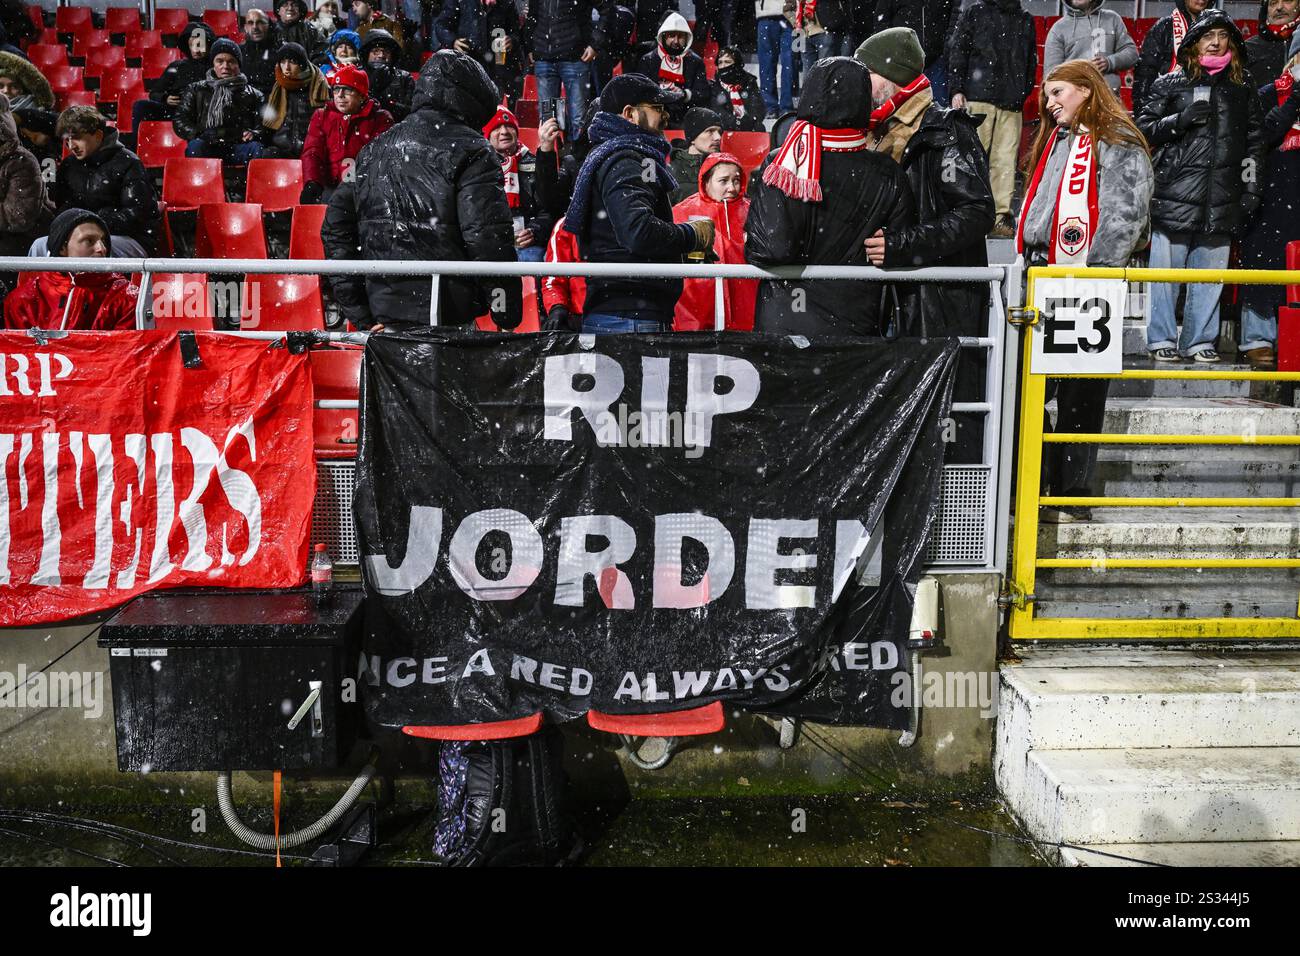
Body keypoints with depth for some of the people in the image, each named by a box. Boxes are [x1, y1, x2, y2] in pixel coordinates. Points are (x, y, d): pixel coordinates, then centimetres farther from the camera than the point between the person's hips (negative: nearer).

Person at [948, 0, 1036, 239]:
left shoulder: (1026, 20, 21)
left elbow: (1031, 61, 24)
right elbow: (957, 51, 3)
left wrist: (1024, 93, 13)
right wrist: (956, 89, -7)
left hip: (1011, 103, 3)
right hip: (978, 98, -3)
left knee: (1006, 159, -3)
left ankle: (1001, 216, -3)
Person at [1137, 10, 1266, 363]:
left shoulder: (1243, 92, 17)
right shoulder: (1169, 85, 8)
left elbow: (1254, 145, 17)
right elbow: (1143, 129, 4)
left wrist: (1251, 193, 10)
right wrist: (1181, 120, -11)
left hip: (1222, 200, 3)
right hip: (1175, 196, -3)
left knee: (1210, 275, 4)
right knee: (1166, 271, -3)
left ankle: (1200, 341, 12)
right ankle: (1162, 340, 6)